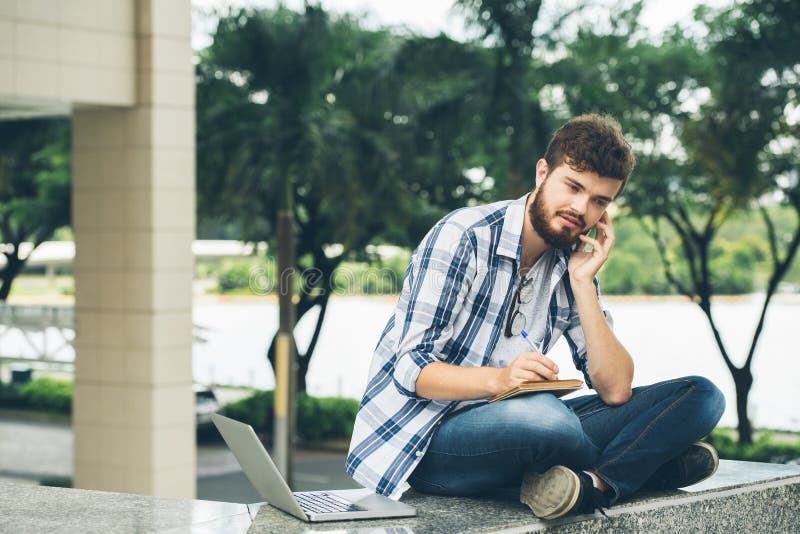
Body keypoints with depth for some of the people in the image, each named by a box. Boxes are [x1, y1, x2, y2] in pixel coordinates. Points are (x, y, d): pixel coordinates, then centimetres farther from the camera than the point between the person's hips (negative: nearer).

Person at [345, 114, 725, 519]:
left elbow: (616, 391, -2)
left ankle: (596, 484, -27)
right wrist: (499, 378, -34)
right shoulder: (462, 236, -11)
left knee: (700, 395, -4)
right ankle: (651, 464, -13)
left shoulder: (573, 266, 8)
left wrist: (582, 282, -9)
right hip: (419, 437, -6)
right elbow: (412, 369, -16)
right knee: (541, 414, -41)